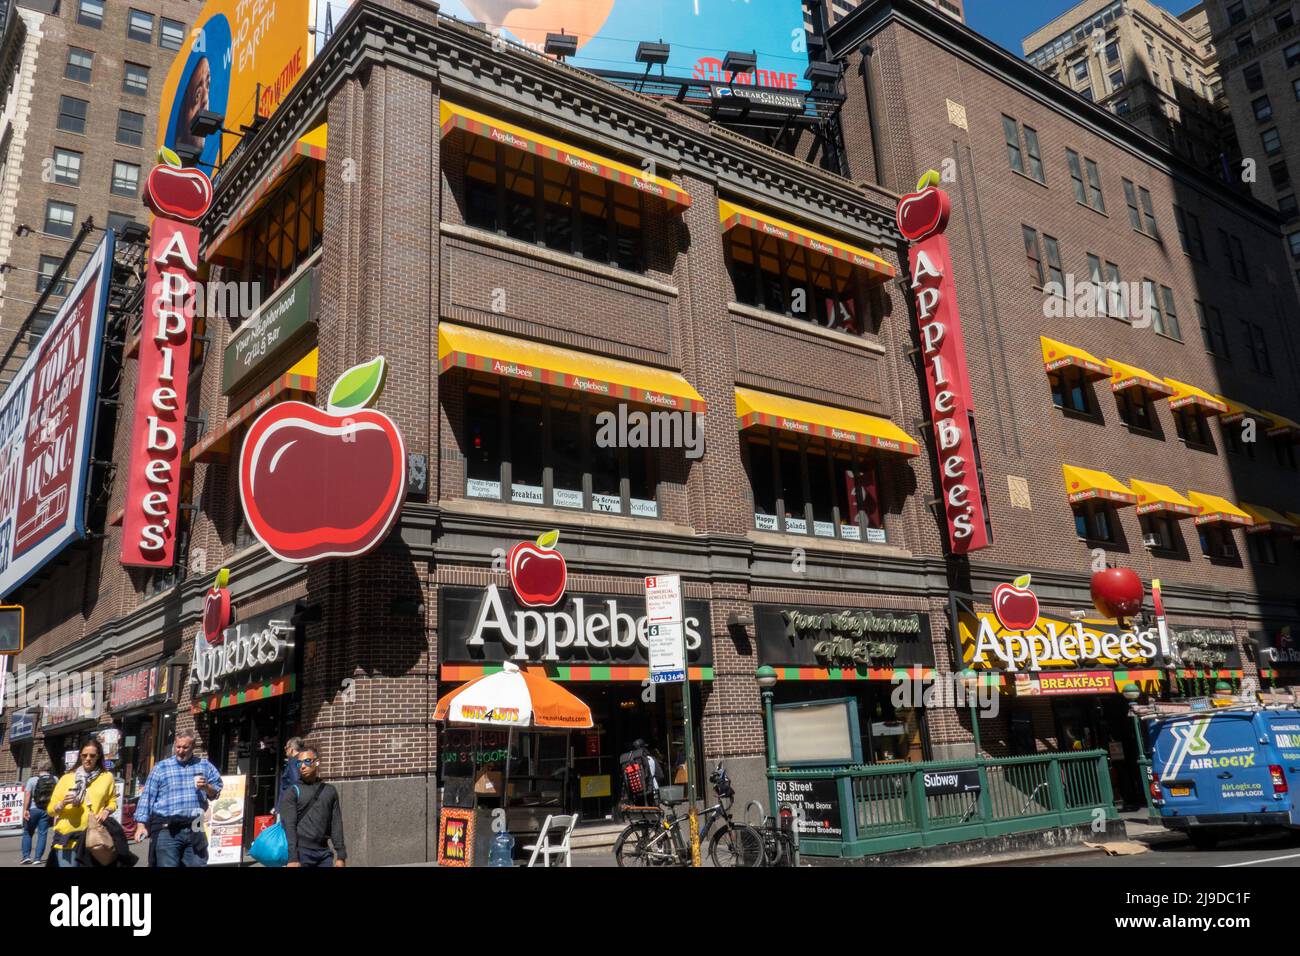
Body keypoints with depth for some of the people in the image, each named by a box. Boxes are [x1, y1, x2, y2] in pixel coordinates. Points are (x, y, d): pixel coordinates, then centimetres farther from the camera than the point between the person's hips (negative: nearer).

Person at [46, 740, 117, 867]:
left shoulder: (107, 777, 8)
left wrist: (106, 811, -3)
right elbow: (51, 809, 8)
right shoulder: (67, 778, 7)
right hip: (67, 837, -1)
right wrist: (62, 804, -12)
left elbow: (112, 801, 18)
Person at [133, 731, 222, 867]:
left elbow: (216, 793, 15)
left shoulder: (204, 766, 10)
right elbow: (147, 796, 1)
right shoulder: (161, 768, 4)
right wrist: (141, 824, -8)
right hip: (167, 830, -2)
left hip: (195, 829, 2)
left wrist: (207, 787, -7)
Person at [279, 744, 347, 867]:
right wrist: (292, 858, -18)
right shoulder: (292, 792, 2)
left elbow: (336, 824, 10)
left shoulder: (330, 791, 13)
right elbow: (289, 826, -8)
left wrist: (341, 855, 2)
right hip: (301, 852, -4)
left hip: (324, 853, 4)